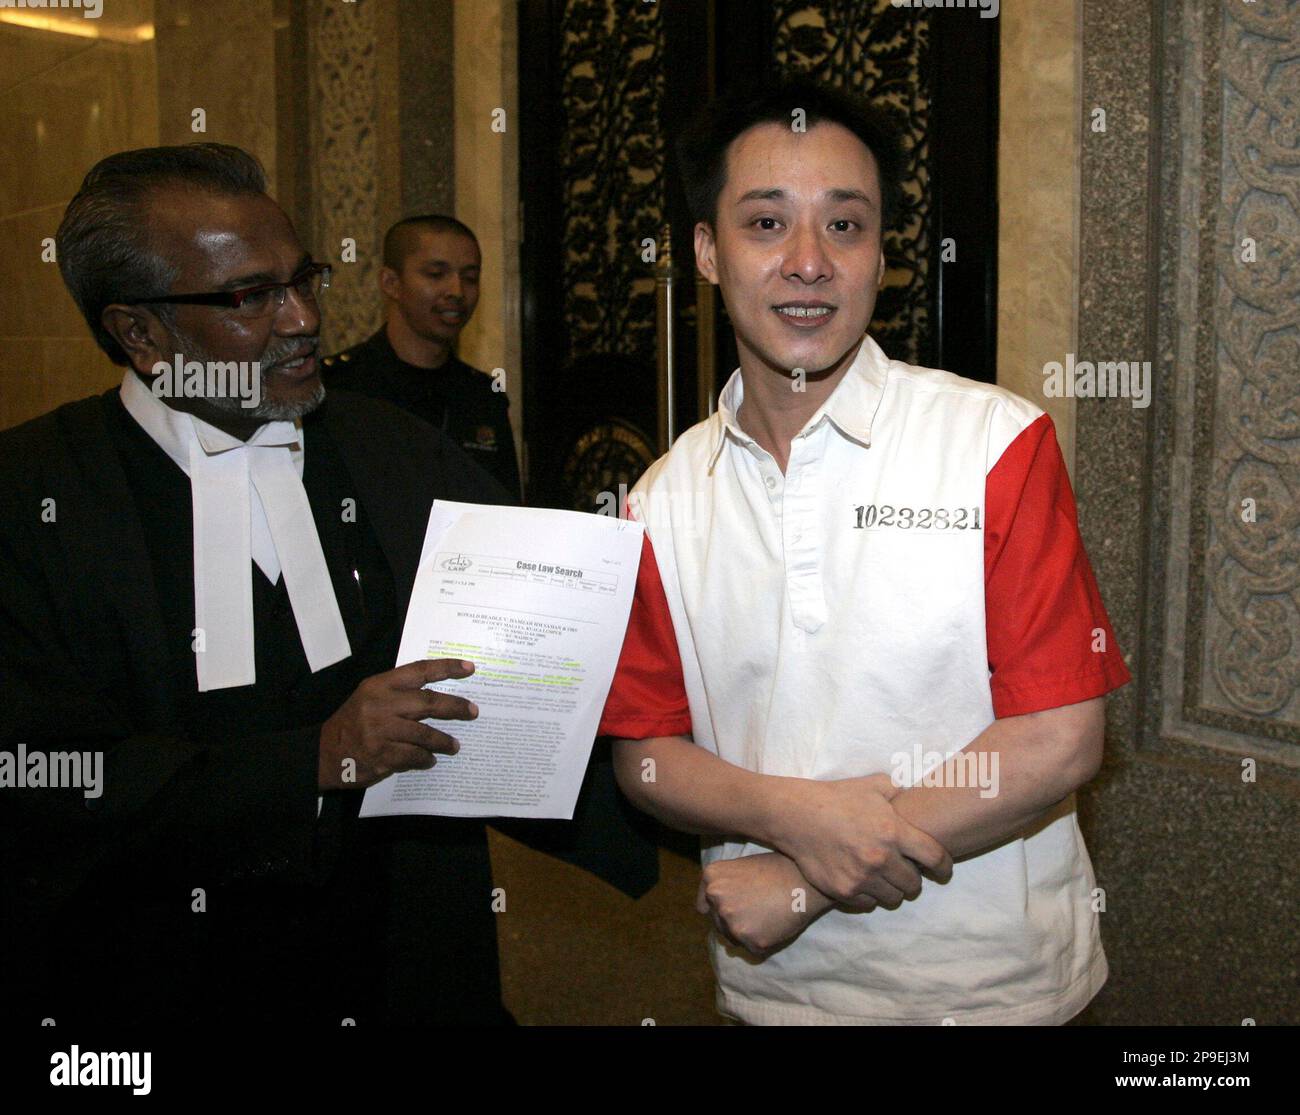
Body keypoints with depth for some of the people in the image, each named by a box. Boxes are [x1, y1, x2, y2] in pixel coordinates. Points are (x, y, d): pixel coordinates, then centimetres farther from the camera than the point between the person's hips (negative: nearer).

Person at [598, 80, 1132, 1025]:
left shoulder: (999, 442, -12)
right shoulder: (665, 500, -2)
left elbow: (1062, 739, -15)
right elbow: (645, 753, 1)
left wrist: (805, 882, -16)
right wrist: (794, 813, -19)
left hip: (993, 980, -2)